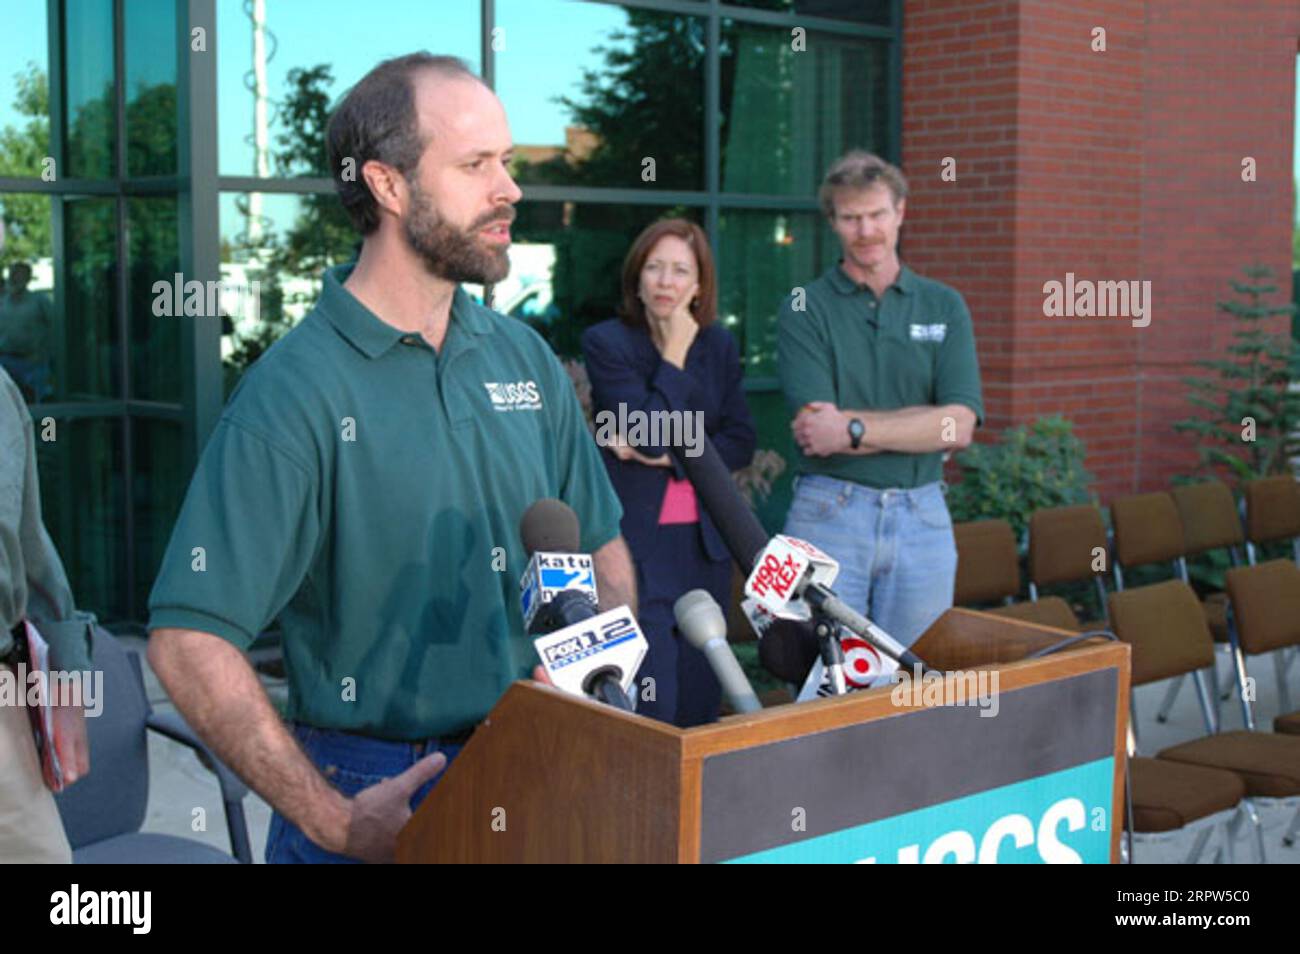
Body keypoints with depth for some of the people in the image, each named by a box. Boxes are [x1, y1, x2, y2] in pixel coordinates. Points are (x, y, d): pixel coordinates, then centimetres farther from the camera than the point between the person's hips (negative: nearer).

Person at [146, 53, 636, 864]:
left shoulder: (525, 357, 3)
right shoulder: (297, 390, -15)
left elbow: (603, 548, 13)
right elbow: (188, 640, -19)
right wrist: (333, 822, -22)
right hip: (377, 797, -5)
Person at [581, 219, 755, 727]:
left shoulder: (718, 345, 11)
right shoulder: (606, 342, -4)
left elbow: (741, 444, 6)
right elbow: (652, 432, -14)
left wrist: (671, 457, -7)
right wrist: (675, 353, -10)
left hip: (705, 541, 5)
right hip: (637, 540, -5)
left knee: (700, 702, 9)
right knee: (650, 706, -10)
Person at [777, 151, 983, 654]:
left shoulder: (944, 306, 8)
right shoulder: (804, 309, 1)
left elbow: (959, 426, -5)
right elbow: (816, 424, -11)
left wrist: (854, 429, -13)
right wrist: (920, 423, -12)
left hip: (922, 517, 3)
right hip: (829, 513, -2)